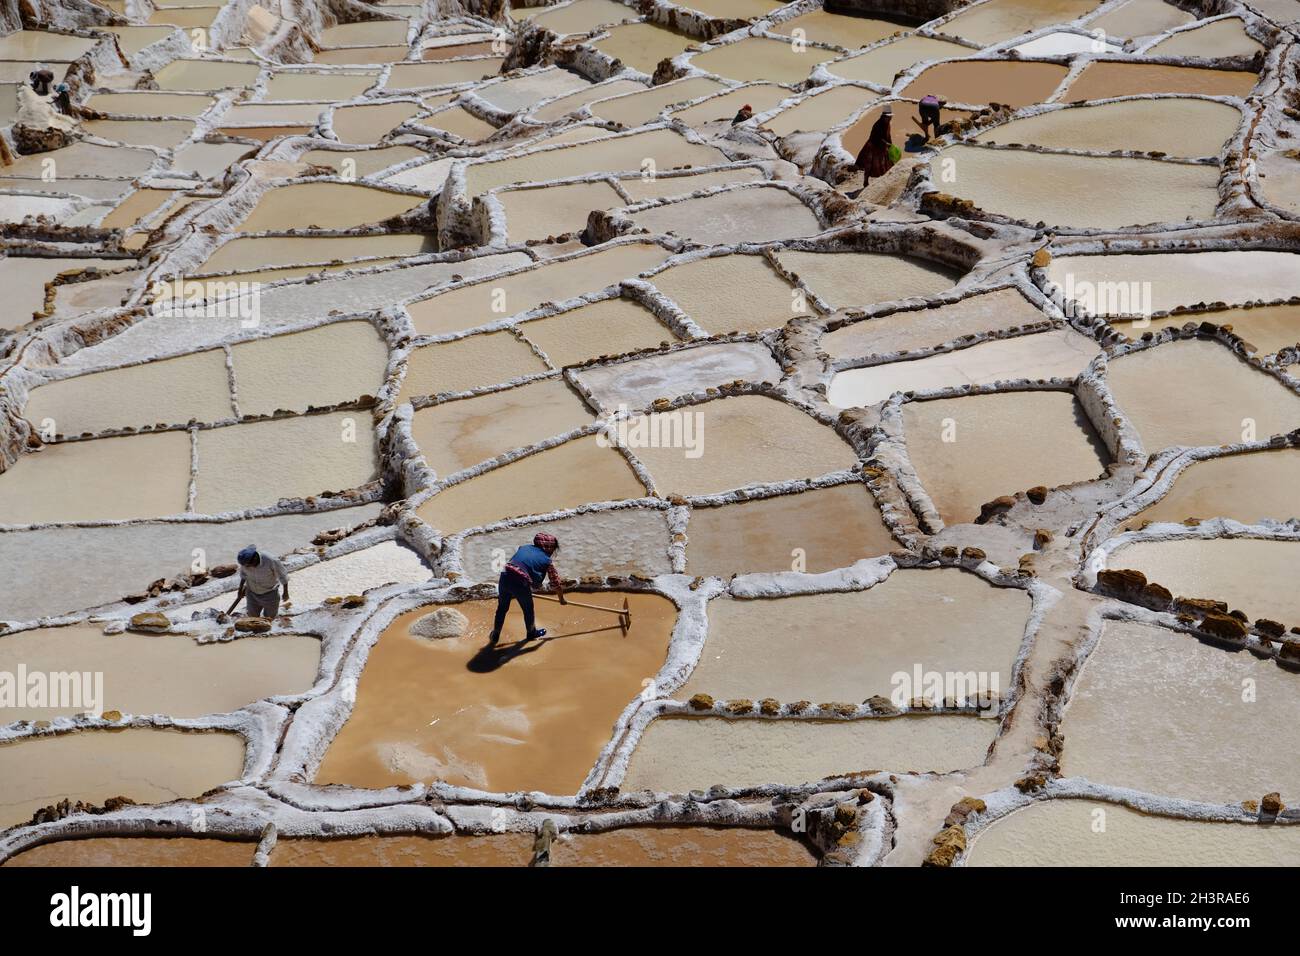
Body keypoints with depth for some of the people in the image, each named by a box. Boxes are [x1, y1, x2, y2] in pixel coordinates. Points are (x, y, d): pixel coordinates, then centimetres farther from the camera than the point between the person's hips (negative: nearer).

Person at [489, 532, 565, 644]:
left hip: (505, 576, 4)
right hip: (521, 583, -4)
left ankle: (495, 636, 36)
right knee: (528, 609, 23)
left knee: (502, 608, 24)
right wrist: (562, 599, 36)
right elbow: (556, 583, 20)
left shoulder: (524, 548, 22)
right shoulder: (547, 561, 12)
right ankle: (532, 633, 46)